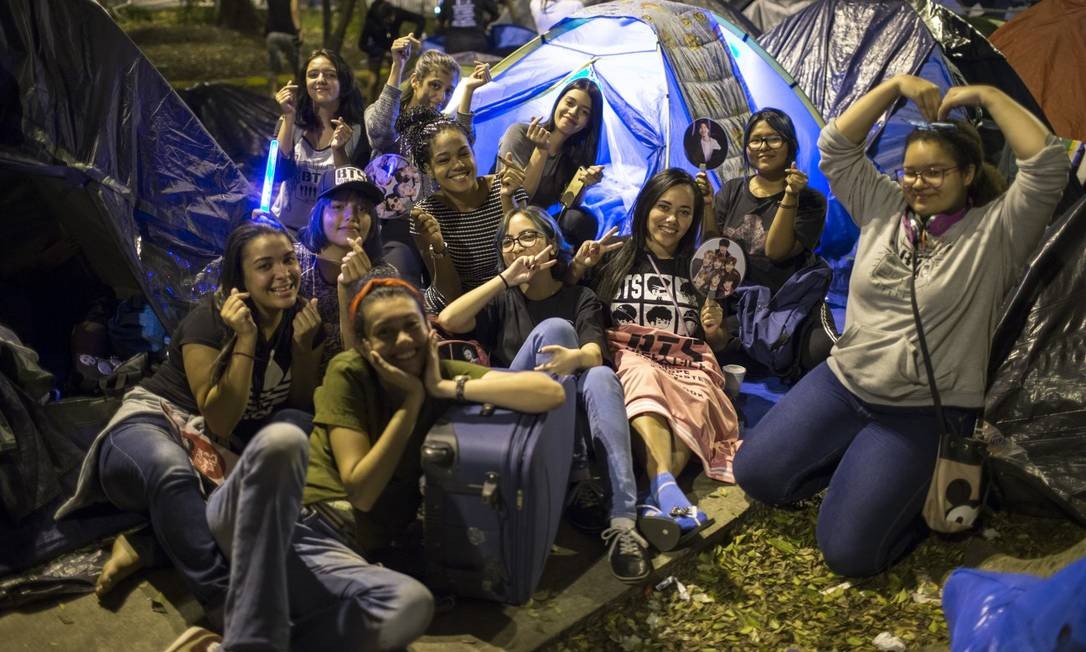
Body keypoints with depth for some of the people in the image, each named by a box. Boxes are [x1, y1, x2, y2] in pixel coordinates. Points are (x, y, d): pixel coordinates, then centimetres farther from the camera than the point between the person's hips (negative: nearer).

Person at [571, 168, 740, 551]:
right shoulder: (616, 258, 14)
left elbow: (718, 342, 25)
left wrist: (714, 329, 3)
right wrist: (577, 269, -4)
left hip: (687, 366, 2)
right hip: (629, 358, -2)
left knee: (692, 409, -35)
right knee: (643, 377, -40)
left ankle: (655, 503, -50)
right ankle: (667, 489, -56)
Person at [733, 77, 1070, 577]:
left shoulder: (996, 231, -6)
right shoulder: (882, 208, 5)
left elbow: (1048, 164, -19)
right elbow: (836, 146, 4)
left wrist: (987, 96, -13)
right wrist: (896, 86, -4)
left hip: (925, 411, -5)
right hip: (843, 382, 5)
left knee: (847, 550, -13)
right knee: (755, 473, -2)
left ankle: (929, 493, 17)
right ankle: (857, 463, 20)